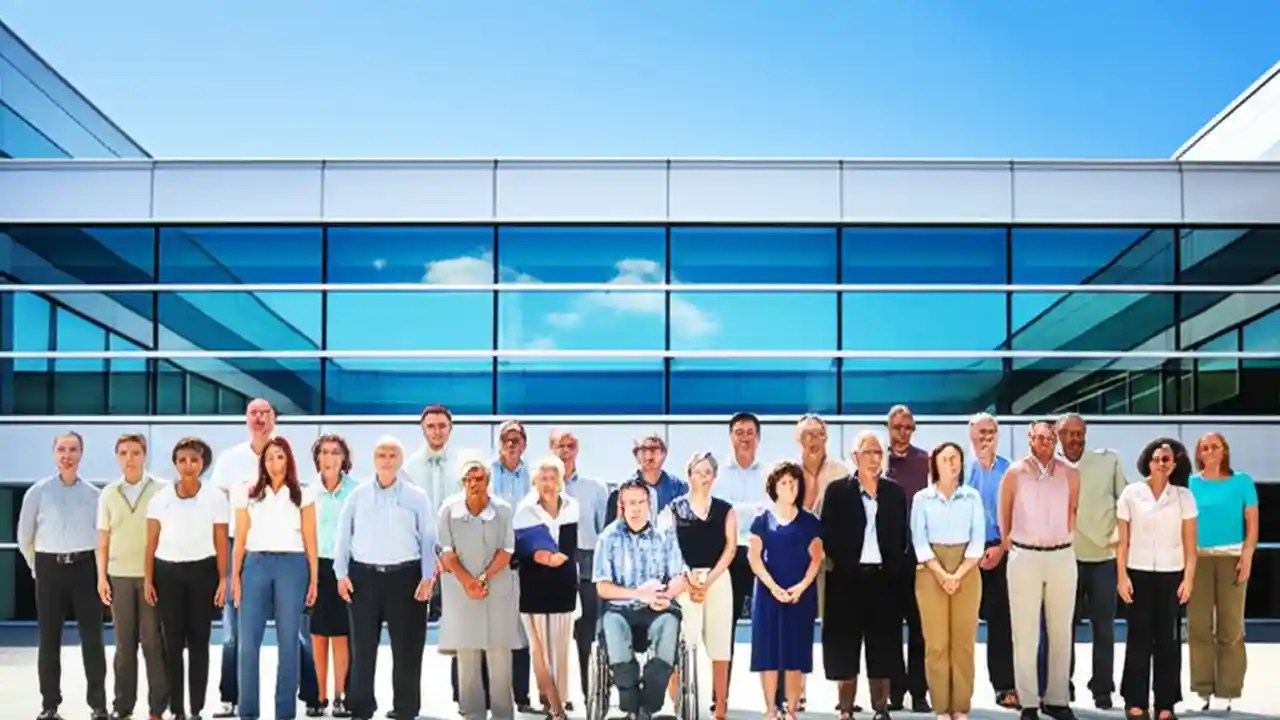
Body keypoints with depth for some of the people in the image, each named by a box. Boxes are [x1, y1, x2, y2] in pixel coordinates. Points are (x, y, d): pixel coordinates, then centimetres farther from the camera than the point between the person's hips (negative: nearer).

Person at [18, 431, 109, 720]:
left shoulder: (93, 494, 2)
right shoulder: (38, 492, 1)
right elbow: (24, 537, 8)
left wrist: (100, 570, 2)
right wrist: (38, 567, 12)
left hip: (85, 568, 0)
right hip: (49, 569, 0)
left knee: (92, 638, 1)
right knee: (49, 639, 5)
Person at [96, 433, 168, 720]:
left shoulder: (161, 490, -1)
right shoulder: (109, 494, 8)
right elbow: (103, 539, 9)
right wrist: (101, 577, 3)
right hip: (119, 575, 2)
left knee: (153, 642, 0)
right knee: (124, 643, 6)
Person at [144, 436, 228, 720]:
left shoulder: (216, 497, -2)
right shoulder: (160, 498, 2)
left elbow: (221, 542, -1)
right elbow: (151, 542, 5)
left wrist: (223, 580, -4)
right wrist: (148, 579, 2)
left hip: (202, 572, -1)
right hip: (168, 572, 1)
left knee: (198, 642, 3)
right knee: (172, 642, 2)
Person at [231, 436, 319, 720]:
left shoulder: (303, 494, 8)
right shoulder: (248, 494, 11)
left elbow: (310, 540, 6)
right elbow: (240, 539, 9)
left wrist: (314, 579, 1)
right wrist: (235, 575, 1)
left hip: (292, 566, -1)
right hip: (256, 565, 1)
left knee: (288, 641, 2)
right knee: (248, 642, -2)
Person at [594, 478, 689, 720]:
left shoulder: (665, 535, 11)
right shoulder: (609, 538, 7)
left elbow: (680, 579, 4)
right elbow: (603, 588, 1)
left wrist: (666, 594, -20)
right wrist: (639, 594, -14)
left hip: (658, 610, 1)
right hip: (621, 608, -1)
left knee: (669, 622, -34)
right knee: (611, 621, -36)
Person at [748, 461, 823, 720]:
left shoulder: (809, 521, 6)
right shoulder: (763, 520, 4)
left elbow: (816, 558, 2)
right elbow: (754, 557, -2)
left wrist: (801, 587, -13)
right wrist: (774, 587, -14)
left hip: (801, 595, 1)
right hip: (769, 592, 0)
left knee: (795, 653, 2)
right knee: (769, 651, -1)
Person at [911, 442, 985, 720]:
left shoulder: (972, 497, 4)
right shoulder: (922, 498, 2)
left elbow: (978, 540, -1)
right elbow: (919, 541, -3)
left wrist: (958, 575, -11)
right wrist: (941, 574, -12)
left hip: (967, 572, 1)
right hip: (931, 572, -1)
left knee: (964, 641, 0)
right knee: (936, 642, -2)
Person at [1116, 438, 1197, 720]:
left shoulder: (1184, 497, 2)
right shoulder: (1131, 493, 1)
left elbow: (1190, 544, 2)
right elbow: (1123, 541, 3)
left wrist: (1189, 578, -4)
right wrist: (1121, 576, -3)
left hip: (1171, 575, 0)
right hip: (1139, 573, 0)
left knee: (1168, 640, 3)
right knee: (1139, 638, 3)